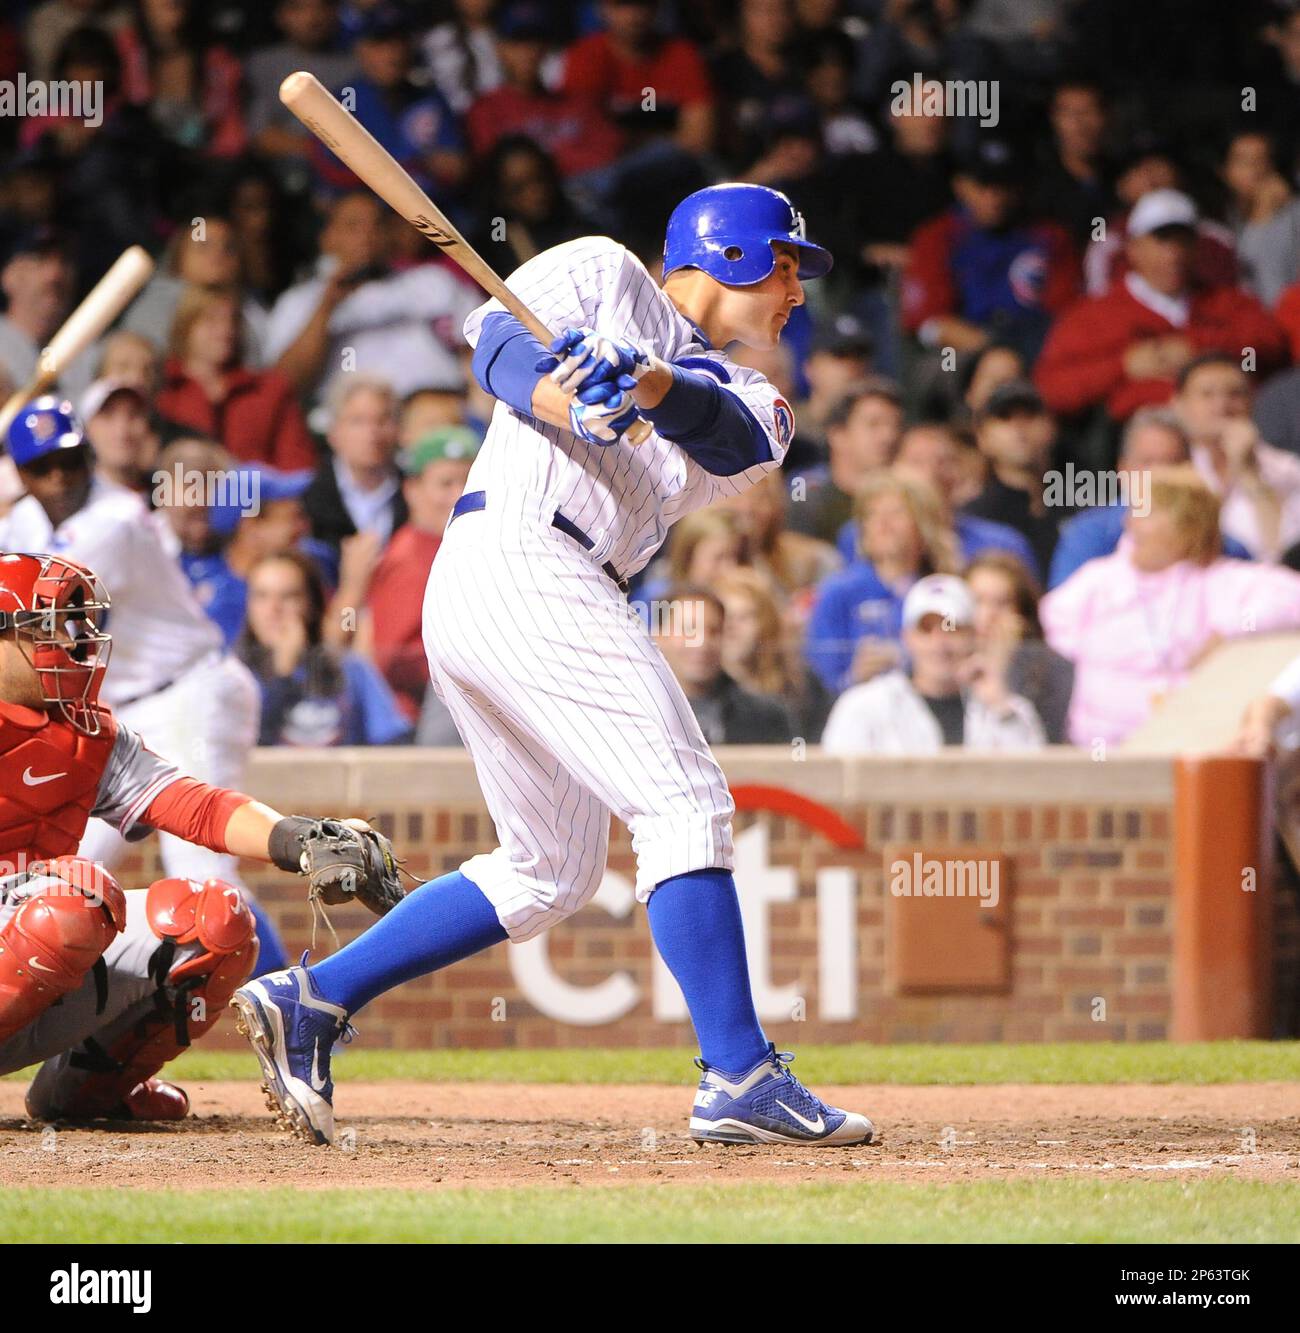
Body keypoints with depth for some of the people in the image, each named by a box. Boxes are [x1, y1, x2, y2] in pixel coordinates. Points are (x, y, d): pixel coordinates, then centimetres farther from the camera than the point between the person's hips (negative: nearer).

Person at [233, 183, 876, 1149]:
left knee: (551, 871, 13)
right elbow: (501, 339, -7)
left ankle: (310, 1001, 12)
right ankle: (741, 1080, -19)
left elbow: (732, 439, -2)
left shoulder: (746, 397, 23)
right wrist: (565, 406, -28)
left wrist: (649, 384, -23)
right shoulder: (603, 273, 10)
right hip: (522, 556, -9)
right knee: (687, 806, -14)